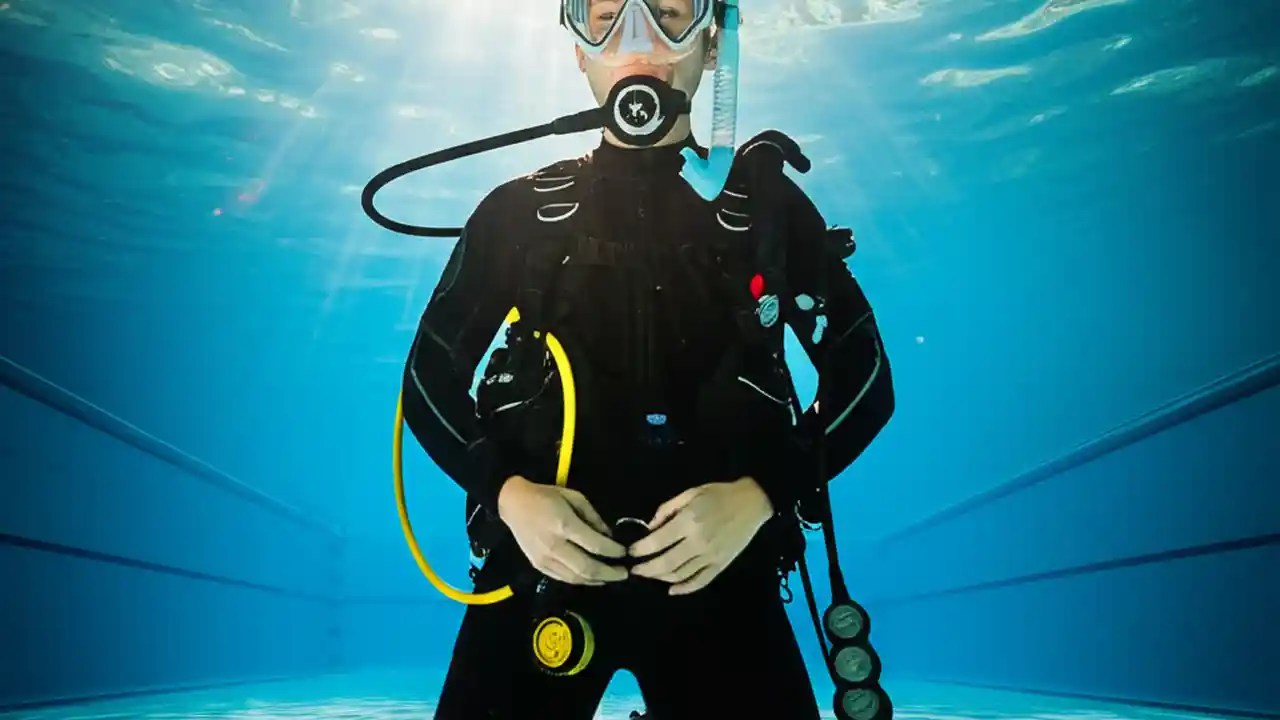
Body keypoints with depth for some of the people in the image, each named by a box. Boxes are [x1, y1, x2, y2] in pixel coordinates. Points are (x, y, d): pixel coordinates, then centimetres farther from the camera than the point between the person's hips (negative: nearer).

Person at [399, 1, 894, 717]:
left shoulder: (771, 207, 4)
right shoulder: (518, 211, 5)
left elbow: (865, 375, 2)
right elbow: (430, 376, 8)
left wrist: (761, 495, -13)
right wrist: (506, 492, -10)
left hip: (720, 567, 0)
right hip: (545, 563, 1)